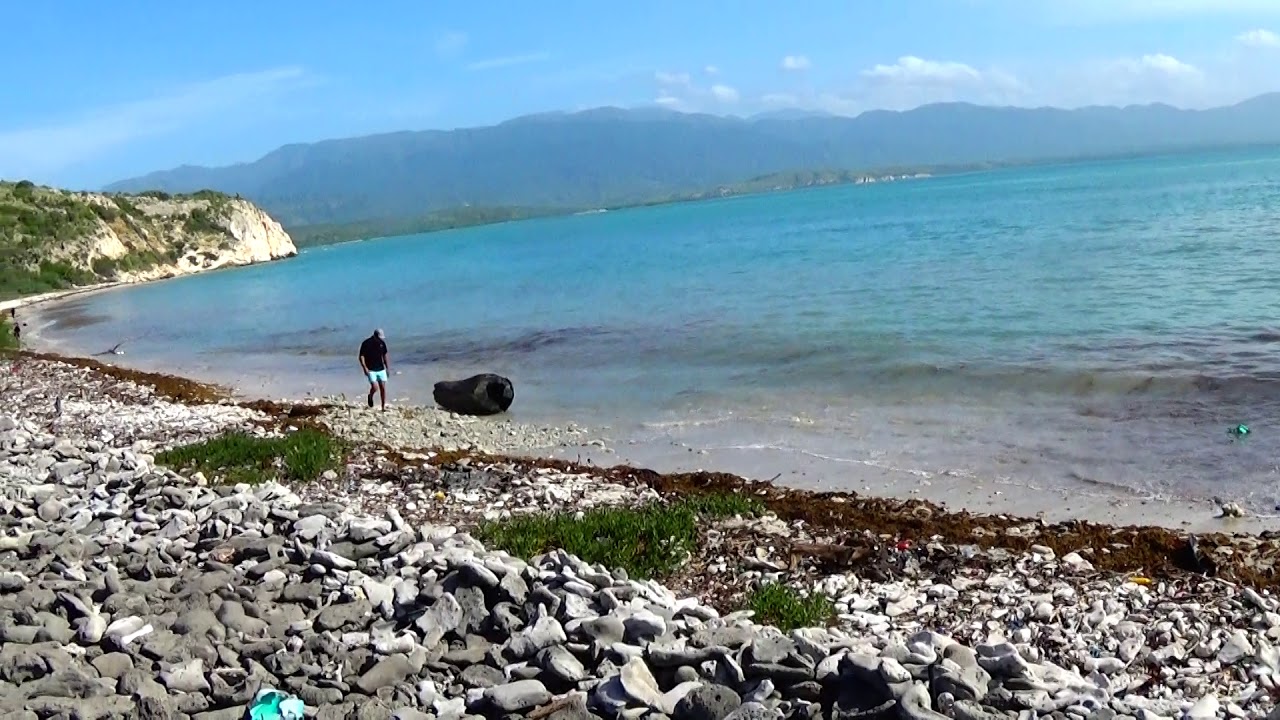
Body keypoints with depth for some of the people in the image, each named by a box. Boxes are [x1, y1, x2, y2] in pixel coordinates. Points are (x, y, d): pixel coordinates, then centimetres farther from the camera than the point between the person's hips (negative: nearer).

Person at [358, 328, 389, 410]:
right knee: (375, 387, -14)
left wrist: (387, 367, 11)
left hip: (381, 369, 4)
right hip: (371, 370, -4)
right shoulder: (366, 343, -11)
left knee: (383, 388, 0)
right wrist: (365, 368, -19)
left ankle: (383, 407, 7)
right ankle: (370, 396, 20)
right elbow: (361, 356, -9)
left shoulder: (382, 343, 3)